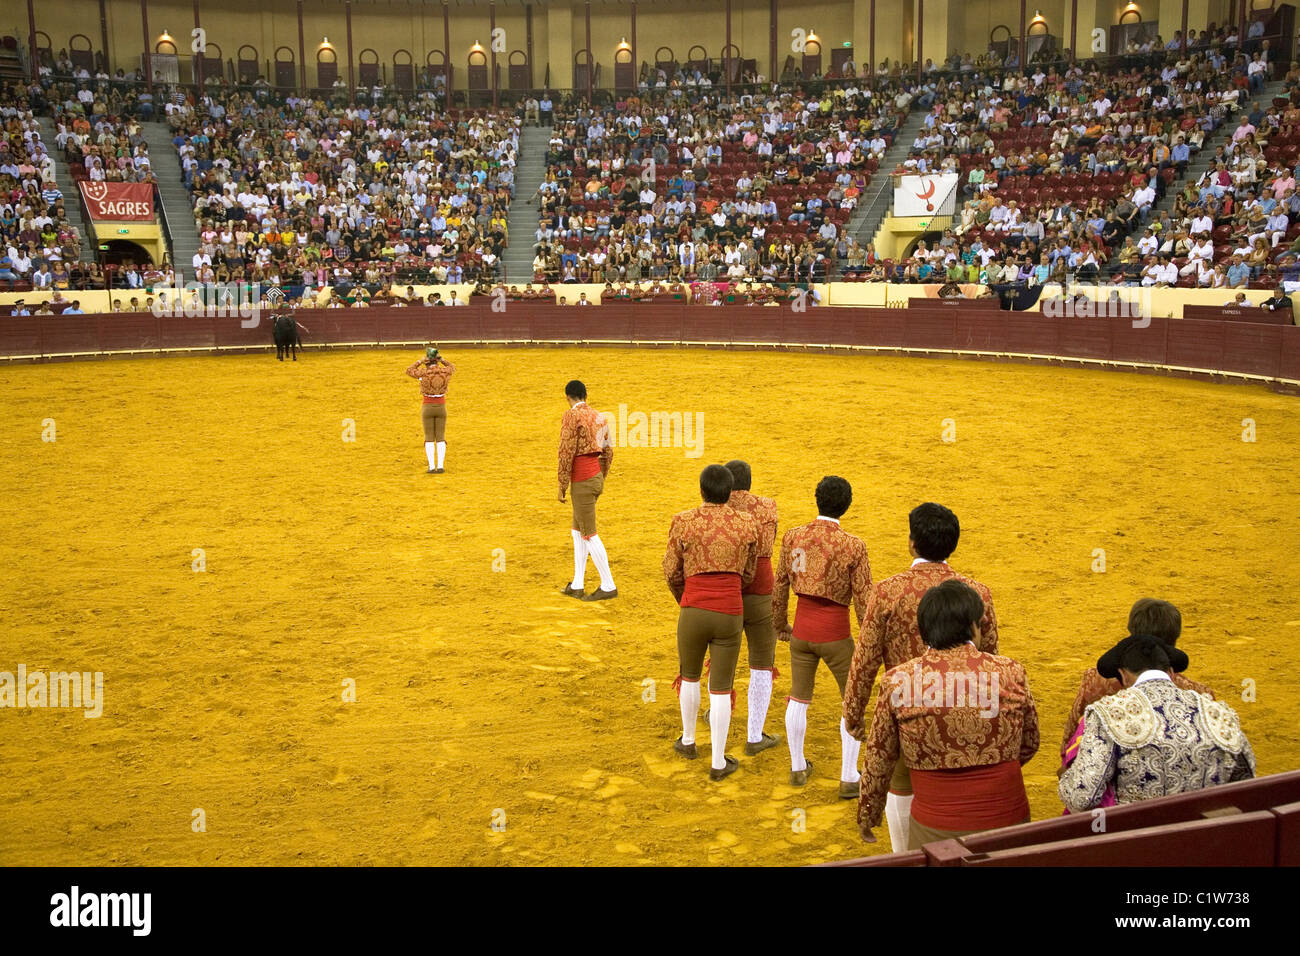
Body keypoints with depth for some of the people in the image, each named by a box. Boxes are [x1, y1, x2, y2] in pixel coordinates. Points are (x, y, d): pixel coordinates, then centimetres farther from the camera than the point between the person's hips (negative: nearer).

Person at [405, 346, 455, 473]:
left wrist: (421, 361, -4)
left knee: (429, 438, 4)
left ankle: (431, 467, -3)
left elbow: (408, 371, 5)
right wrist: (441, 359, 4)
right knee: (440, 438, 6)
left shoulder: (424, 373, -14)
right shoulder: (445, 372, -6)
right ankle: (440, 466, -3)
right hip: (441, 408, 2)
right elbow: (452, 368, 19)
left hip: (428, 408, -2)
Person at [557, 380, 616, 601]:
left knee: (589, 534, -2)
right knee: (578, 530, 16)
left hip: (582, 481, -8)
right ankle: (577, 586, 21)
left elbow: (567, 452, -16)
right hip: (596, 477, 9)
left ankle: (608, 586, 3)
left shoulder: (572, 415, -12)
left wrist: (562, 485, -11)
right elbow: (608, 452, 15)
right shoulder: (598, 416, 12)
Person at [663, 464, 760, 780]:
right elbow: (748, 574, 11)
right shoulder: (748, 524, -1)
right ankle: (718, 763, 16)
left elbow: (672, 572, 3)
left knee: (689, 675, 25)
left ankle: (688, 741, 41)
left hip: (693, 612, 0)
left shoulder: (682, 521, -5)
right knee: (721, 688, 11)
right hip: (730, 612, 0)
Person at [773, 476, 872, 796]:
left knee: (798, 699, 20)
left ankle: (797, 768, 33)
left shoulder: (792, 537, -3)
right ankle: (849, 778, 17)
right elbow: (863, 597, -11)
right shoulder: (853, 545, -15)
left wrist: (780, 624, 21)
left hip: (801, 631, 4)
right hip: (835, 634, -4)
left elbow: (780, 585, 7)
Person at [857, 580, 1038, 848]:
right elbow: (1029, 745, 6)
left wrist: (867, 815, 15)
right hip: (1006, 821, 1)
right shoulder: (1010, 672, -8)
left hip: (934, 829, 0)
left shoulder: (897, 681, -9)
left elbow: (879, 757, 0)